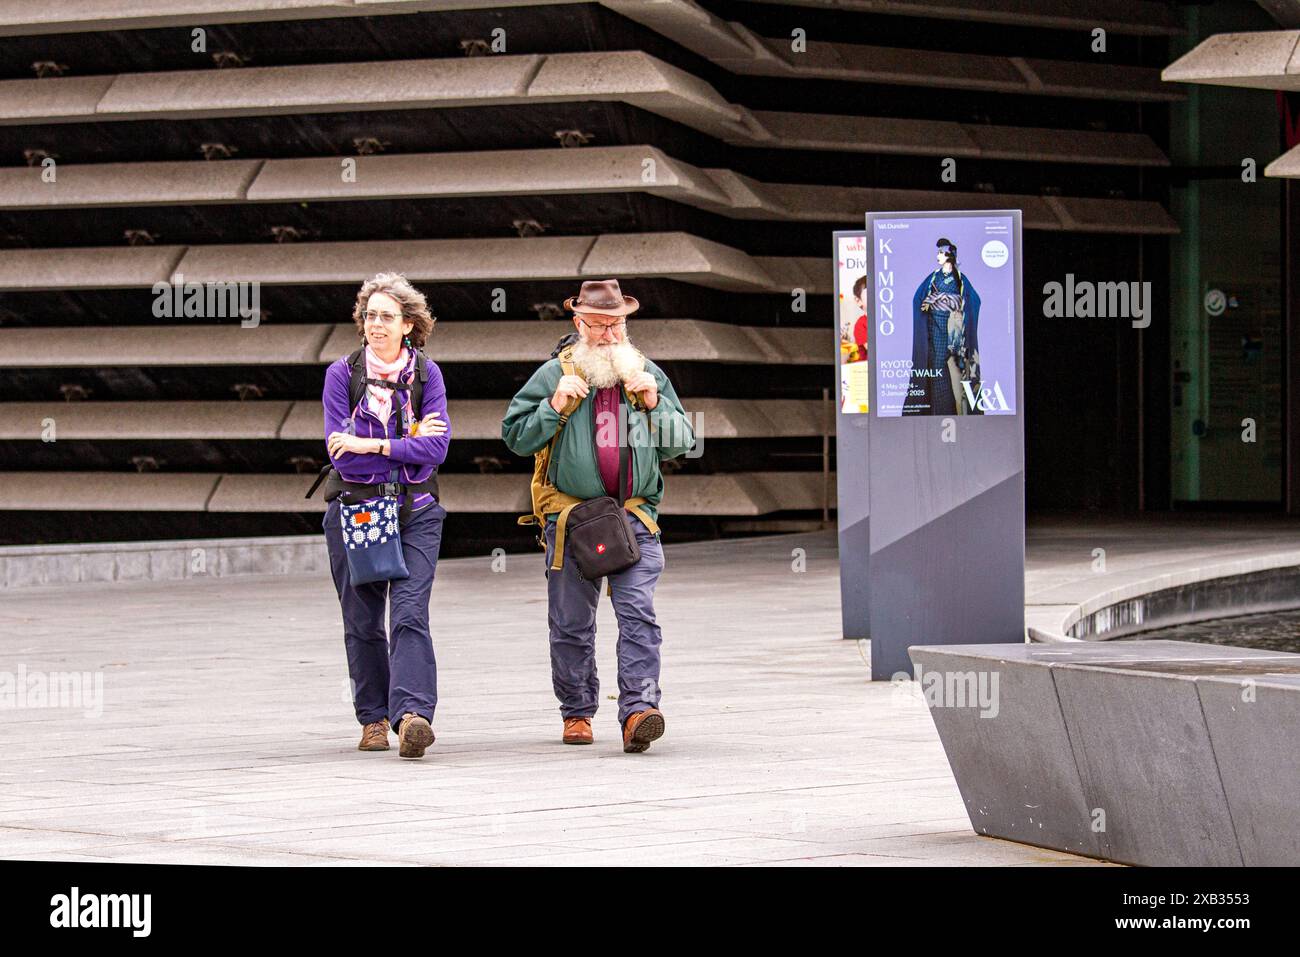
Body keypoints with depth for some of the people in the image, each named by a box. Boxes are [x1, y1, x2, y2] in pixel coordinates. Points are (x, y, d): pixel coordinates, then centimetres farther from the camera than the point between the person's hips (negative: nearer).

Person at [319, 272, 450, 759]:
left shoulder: (426, 374, 4)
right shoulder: (342, 374, 1)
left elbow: (437, 447, -7)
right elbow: (341, 454, -8)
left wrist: (373, 445, -15)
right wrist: (408, 442, -8)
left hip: (415, 511, 0)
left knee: (410, 614, -14)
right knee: (362, 621, 5)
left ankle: (411, 714, -26)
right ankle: (373, 719, 16)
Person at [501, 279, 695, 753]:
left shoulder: (648, 375, 12)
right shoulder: (555, 374, 6)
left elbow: (681, 443, 14)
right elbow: (515, 436, 4)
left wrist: (655, 405, -2)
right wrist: (555, 407, -9)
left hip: (635, 517, 0)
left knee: (638, 614, -15)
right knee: (571, 623, 6)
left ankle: (638, 709, -22)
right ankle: (577, 711, 20)